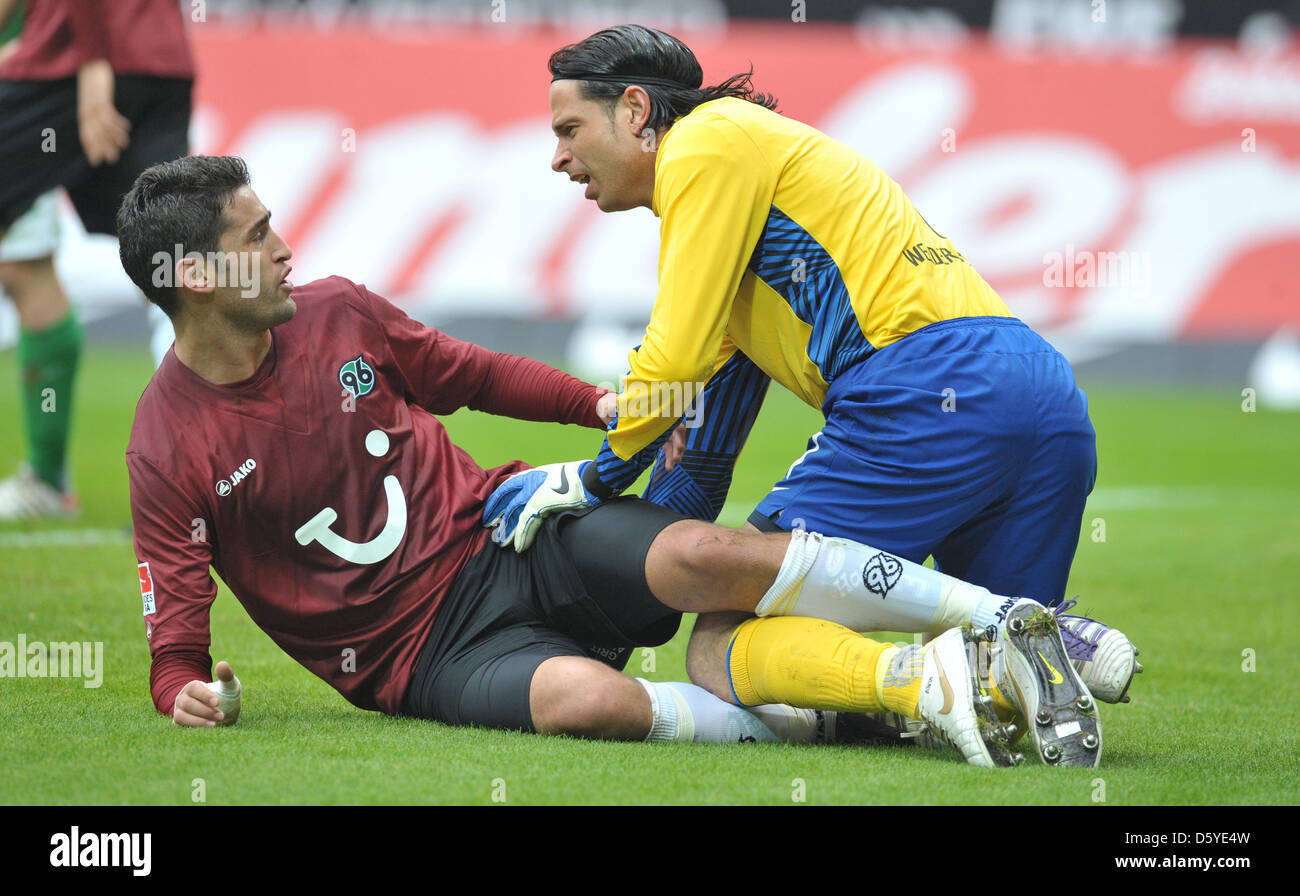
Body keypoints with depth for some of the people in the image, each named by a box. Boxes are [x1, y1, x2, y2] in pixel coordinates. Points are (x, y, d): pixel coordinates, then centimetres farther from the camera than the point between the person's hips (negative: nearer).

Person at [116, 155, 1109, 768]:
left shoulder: (336, 311, 5)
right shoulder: (169, 449, -8)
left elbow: (466, 372, 21)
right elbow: (175, 630, -5)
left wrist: (602, 406, 11)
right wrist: (184, 689, -27)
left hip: (504, 533, 5)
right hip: (428, 650, -5)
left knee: (704, 558, -25)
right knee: (584, 699, -37)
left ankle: (1024, 622, -29)